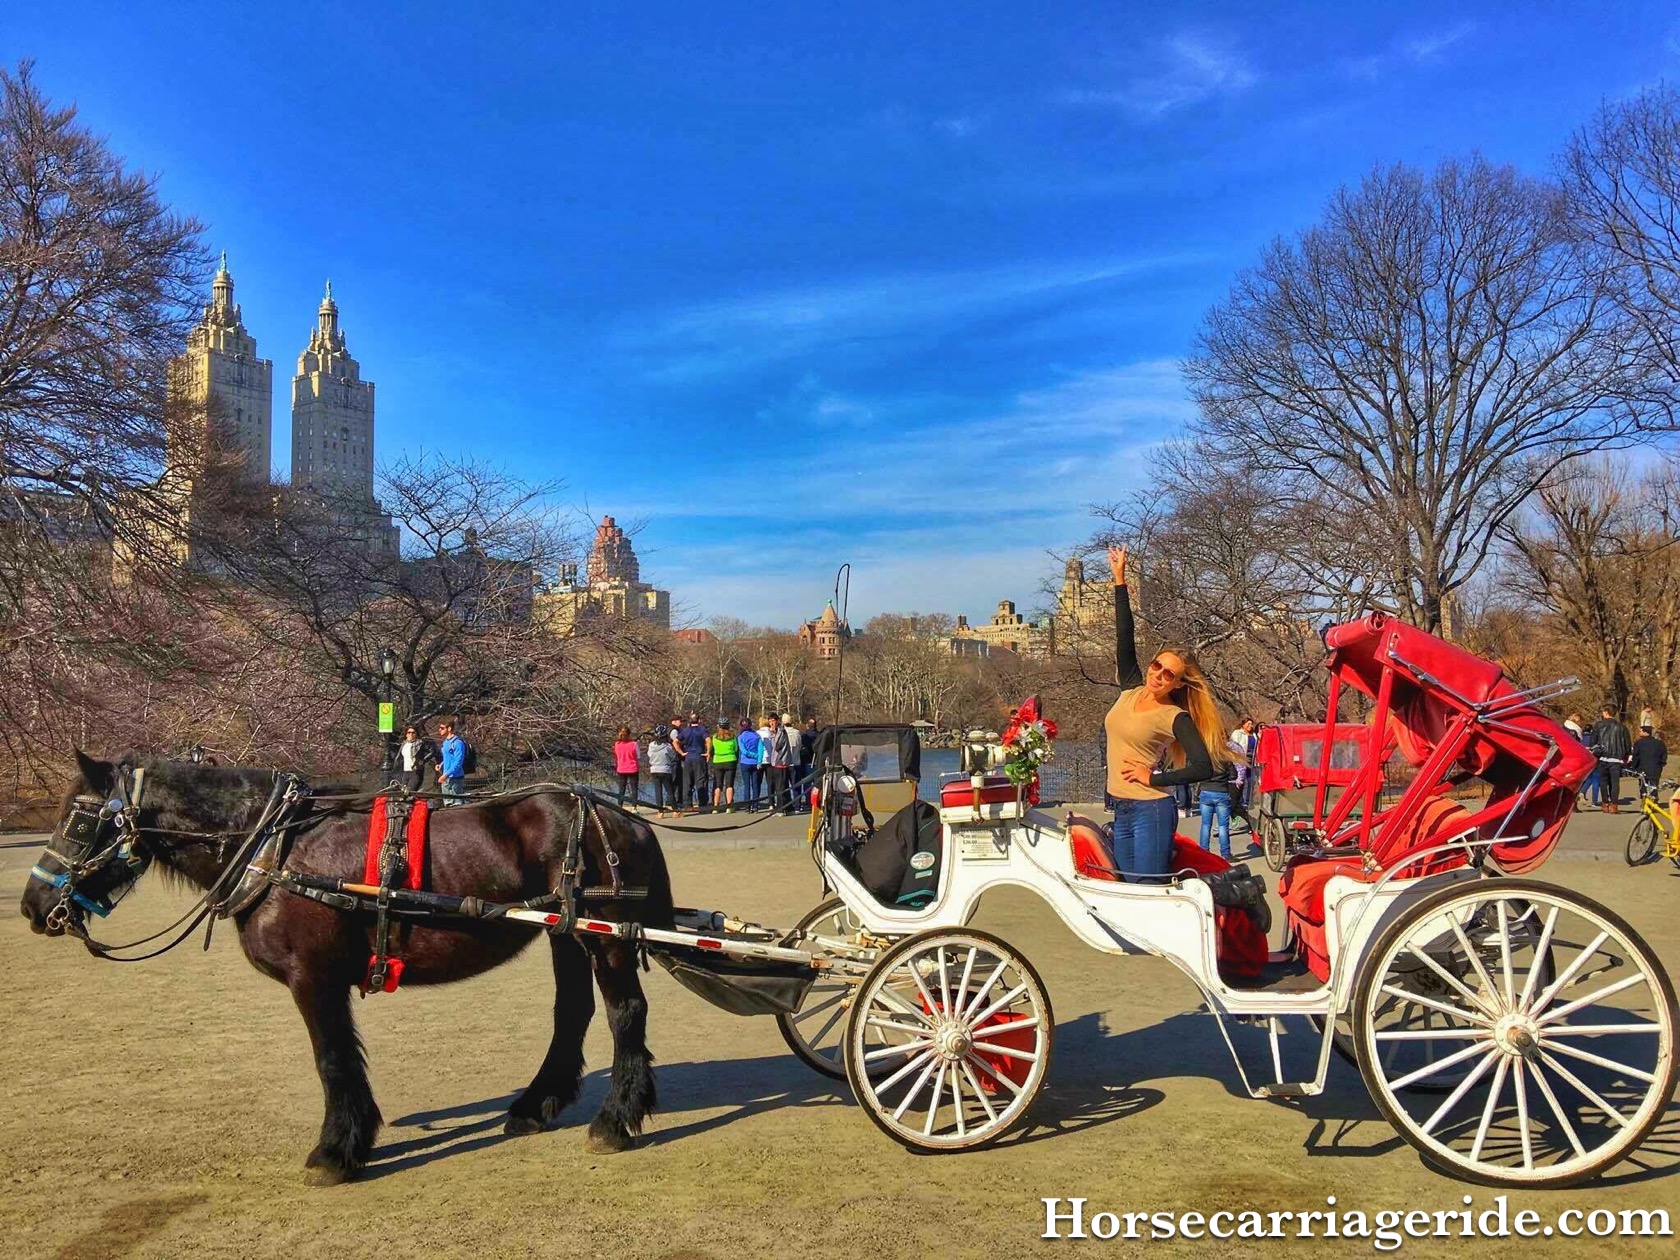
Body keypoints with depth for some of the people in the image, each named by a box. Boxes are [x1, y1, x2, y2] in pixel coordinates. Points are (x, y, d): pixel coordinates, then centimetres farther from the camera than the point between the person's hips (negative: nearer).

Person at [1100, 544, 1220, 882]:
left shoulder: (1175, 717, -8)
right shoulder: (1132, 690, 8)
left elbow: (1204, 767, -16)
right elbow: (1124, 639, 8)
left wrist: (1154, 778, -13)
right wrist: (1119, 579, 7)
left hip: (1151, 810, -7)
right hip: (1122, 811, 7)